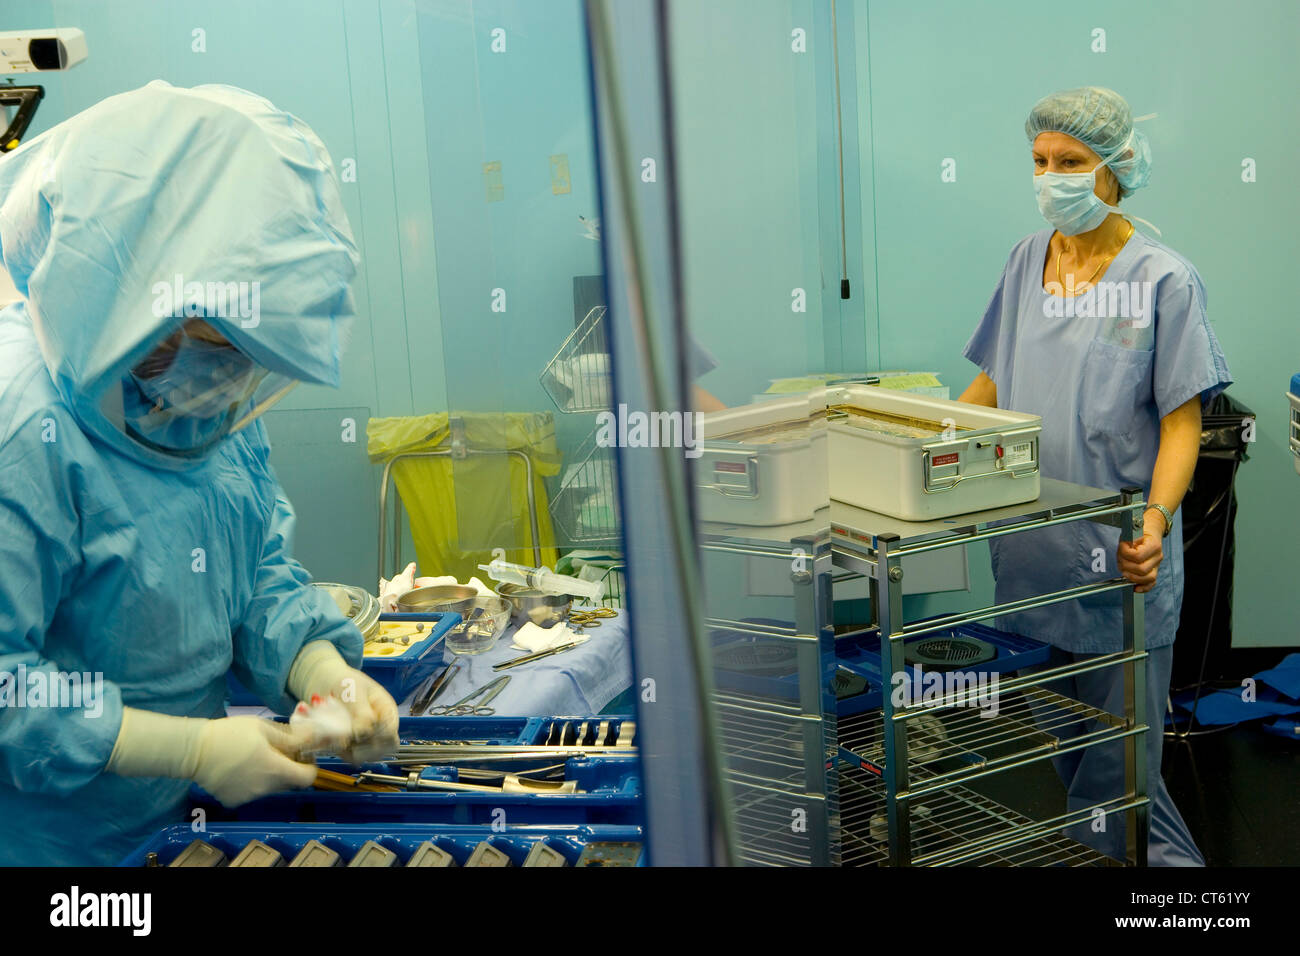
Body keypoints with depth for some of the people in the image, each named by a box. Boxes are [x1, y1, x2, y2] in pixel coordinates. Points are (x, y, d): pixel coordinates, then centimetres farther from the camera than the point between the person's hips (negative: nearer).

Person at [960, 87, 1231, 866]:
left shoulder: (1164, 279, -7)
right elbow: (992, 383, 16)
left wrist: (1156, 519, -25)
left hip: (1117, 555, -5)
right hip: (1032, 544, 5)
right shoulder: (1028, 260, 9)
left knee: (1116, 755, -1)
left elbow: (1181, 422, -10)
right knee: (1056, 743, 14)